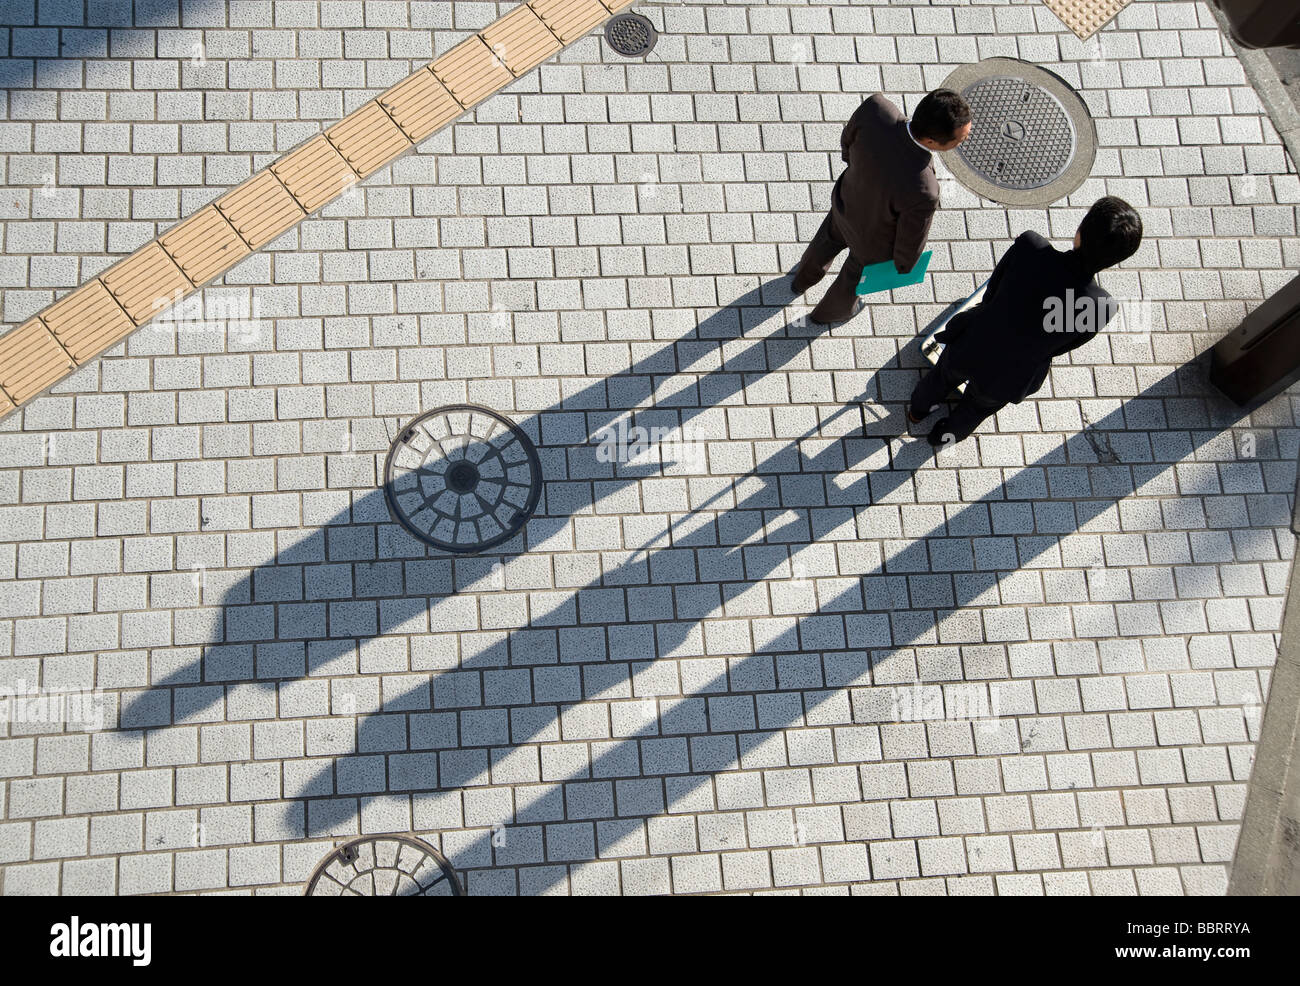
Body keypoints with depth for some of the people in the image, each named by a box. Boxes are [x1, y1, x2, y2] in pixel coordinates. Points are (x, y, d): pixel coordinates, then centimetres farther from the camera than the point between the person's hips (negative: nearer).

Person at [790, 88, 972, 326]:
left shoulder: (875, 109, -39)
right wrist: (903, 267, -1)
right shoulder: (922, 193, -48)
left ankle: (803, 279, 71)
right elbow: (910, 243, -25)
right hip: (875, 240, -4)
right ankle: (828, 311, 65)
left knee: (828, 241, 39)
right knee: (857, 276, 33)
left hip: (845, 203, 4)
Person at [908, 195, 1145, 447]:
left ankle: (917, 410, 65)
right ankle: (944, 435, 63)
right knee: (977, 407, 35)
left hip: (967, 350, 0)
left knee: (943, 378, 36)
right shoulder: (1100, 309, -31)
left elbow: (991, 292, -13)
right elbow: (1058, 347, -10)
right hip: (1004, 379, 0)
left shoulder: (1029, 247, -33)